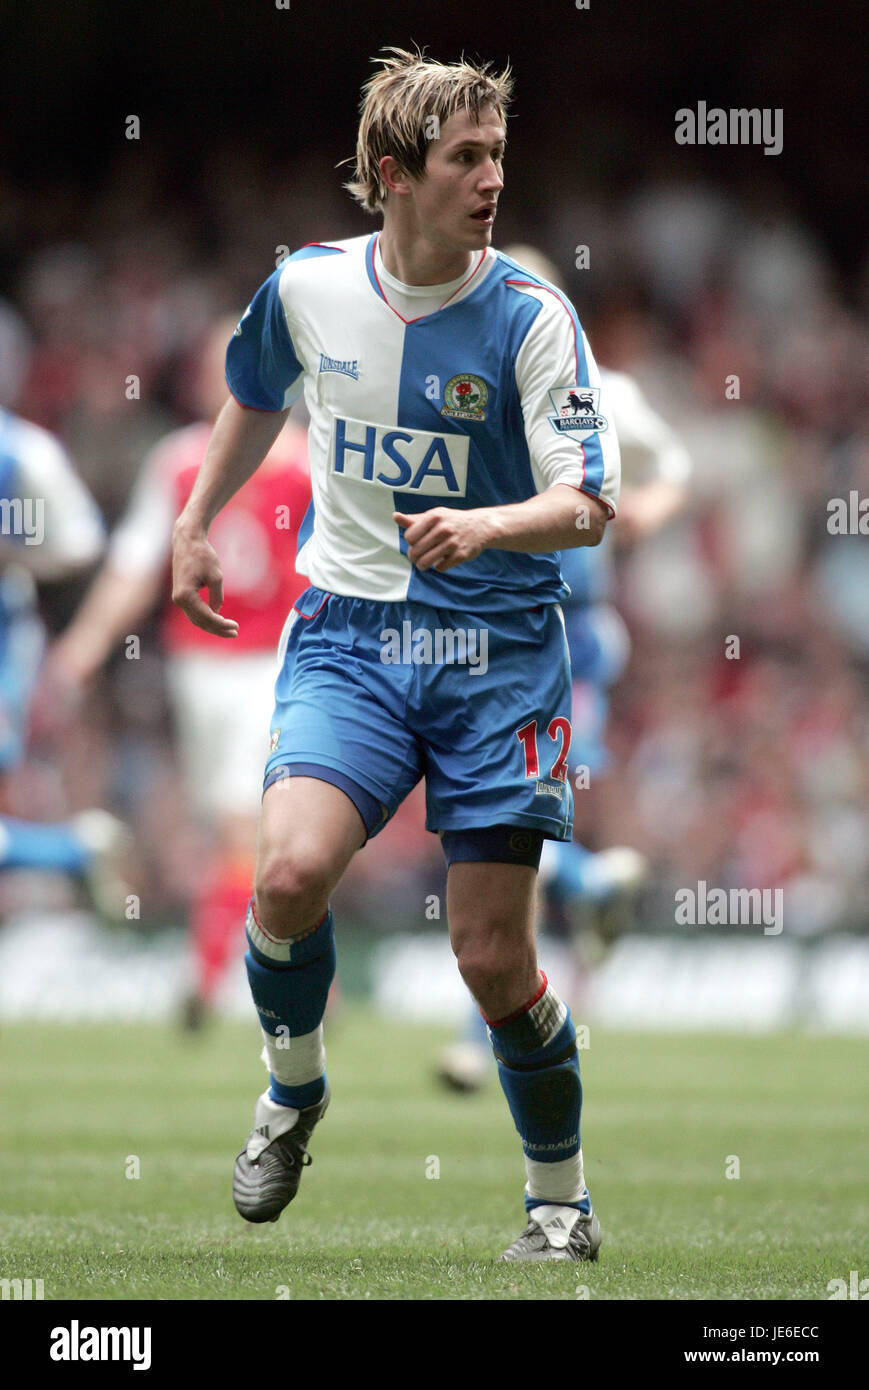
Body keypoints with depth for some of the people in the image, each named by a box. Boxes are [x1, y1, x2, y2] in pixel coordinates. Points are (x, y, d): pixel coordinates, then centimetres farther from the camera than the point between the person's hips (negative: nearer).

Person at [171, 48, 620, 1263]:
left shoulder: (528, 315, -10)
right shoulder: (307, 288, 0)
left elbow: (587, 504, -15)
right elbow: (256, 397, 23)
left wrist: (486, 526, -34)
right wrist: (196, 522, 29)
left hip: (497, 650, -2)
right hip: (348, 636, 2)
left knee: (494, 960, -3)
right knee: (291, 869, -24)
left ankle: (563, 1201, 19)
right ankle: (292, 1091, 5)